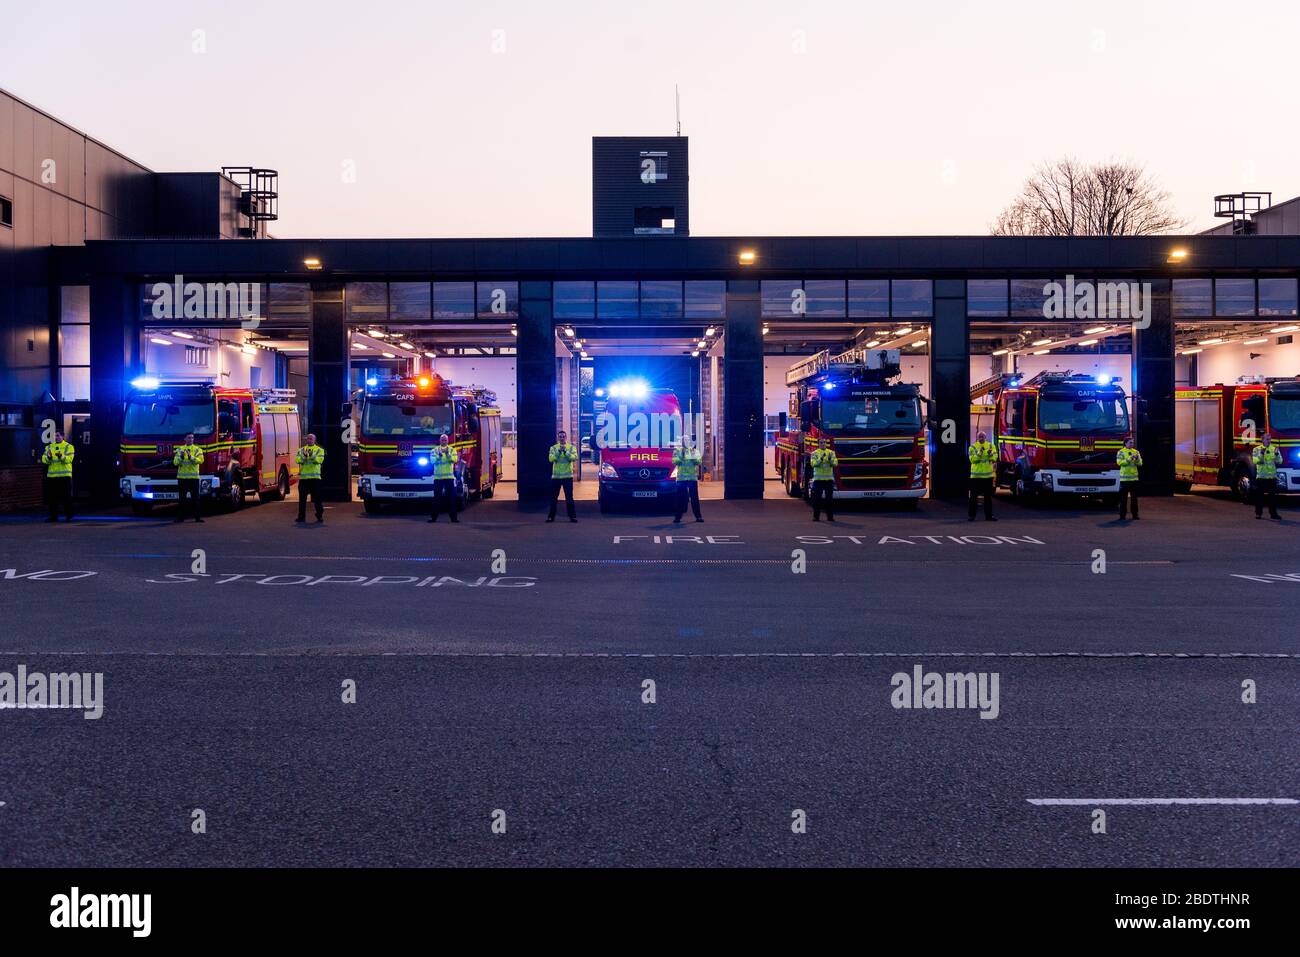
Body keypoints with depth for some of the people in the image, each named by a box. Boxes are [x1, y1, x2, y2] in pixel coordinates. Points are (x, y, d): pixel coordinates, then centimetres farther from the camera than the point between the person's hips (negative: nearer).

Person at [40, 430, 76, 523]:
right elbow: (44, 459, 5)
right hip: (51, 476, 4)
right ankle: (53, 516, 12)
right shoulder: (49, 447, 16)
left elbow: (69, 459, -12)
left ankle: (68, 515, 5)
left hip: (64, 476, -4)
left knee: (66, 497, -3)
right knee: (52, 497, 5)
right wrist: (49, 457, -16)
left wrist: (61, 456, -30)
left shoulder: (69, 447, 3)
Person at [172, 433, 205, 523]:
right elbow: (175, 462, 2)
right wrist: (181, 457, -17)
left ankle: (198, 516, 0)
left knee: (195, 498, -2)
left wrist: (191, 457, -25)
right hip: (182, 477, 2)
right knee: (182, 499, 5)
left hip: (193, 477, -2)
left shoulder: (197, 449, 6)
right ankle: (181, 517, 11)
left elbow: (200, 460, -11)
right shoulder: (179, 449, 11)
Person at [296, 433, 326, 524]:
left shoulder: (319, 450, 6)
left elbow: (320, 460, -11)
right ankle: (301, 516, 13)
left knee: (317, 498, -1)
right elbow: (298, 460, -2)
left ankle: (320, 516, 5)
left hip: (315, 477, -3)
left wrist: (312, 456, -26)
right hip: (303, 477, 3)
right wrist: (304, 456, -21)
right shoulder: (302, 450, 14)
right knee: (302, 498, 6)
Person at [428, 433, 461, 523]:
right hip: (438, 477, 0)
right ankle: (434, 517, 9)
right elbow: (432, 460, -6)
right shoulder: (435, 450, 9)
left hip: (449, 477, 0)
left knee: (452, 497, -1)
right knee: (437, 498, 3)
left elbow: (455, 459, -9)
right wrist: (439, 455, -22)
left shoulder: (452, 450, 8)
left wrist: (448, 454, -24)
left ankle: (453, 517, 2)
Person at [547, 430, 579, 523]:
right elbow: (551, 459, -12)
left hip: (568, 476, -1)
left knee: (569, 497, -1)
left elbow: (574, 458, -14)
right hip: (556, 476, 1)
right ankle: (551, 516, 12)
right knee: (554, 498, 5)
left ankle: (572, 516, 5)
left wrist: (565, 451, -23)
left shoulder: (571, 447, 3)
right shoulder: (553, 448, 4)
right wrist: (559, 451, -22)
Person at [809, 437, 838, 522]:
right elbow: (813, 464, -10)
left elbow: (835, 463, -3)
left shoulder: (831, 452, 8)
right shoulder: (815, 453, 3)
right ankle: (816, 516, 5)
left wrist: (830, 459, -22)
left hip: (829, 479, 1)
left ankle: (830, 516, 7)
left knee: (829, 499, 2)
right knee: (817, 499, 0)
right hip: (818, 479, -1)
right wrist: (821, 458, -24)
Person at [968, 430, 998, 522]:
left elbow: (994, 456, -7)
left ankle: (988, 515, 17)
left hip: (988, 475, 3)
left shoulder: (990, 445, 6)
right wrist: (980, 452, -24)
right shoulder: (973, 447, -1)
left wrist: (990, 453, -27)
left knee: (988, 496, 9)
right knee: (974, 496, -2)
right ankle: (971, 515, 3)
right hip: (976, 475, -3)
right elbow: (972, 459, -13)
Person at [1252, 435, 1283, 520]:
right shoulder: (1256, 449, 2)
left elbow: (1279, 461, 0)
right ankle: (1258, 513, 8)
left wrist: (1276, 454, -17)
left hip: (1272, 477, 2)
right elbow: (1255, 461, -10)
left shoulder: (1274, 449, 8)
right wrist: (1261, 453, -22)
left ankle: (1273, 513, 10)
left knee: (1273, 496, 4)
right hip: (1261, 477, -2)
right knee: (1259, 496, 1)